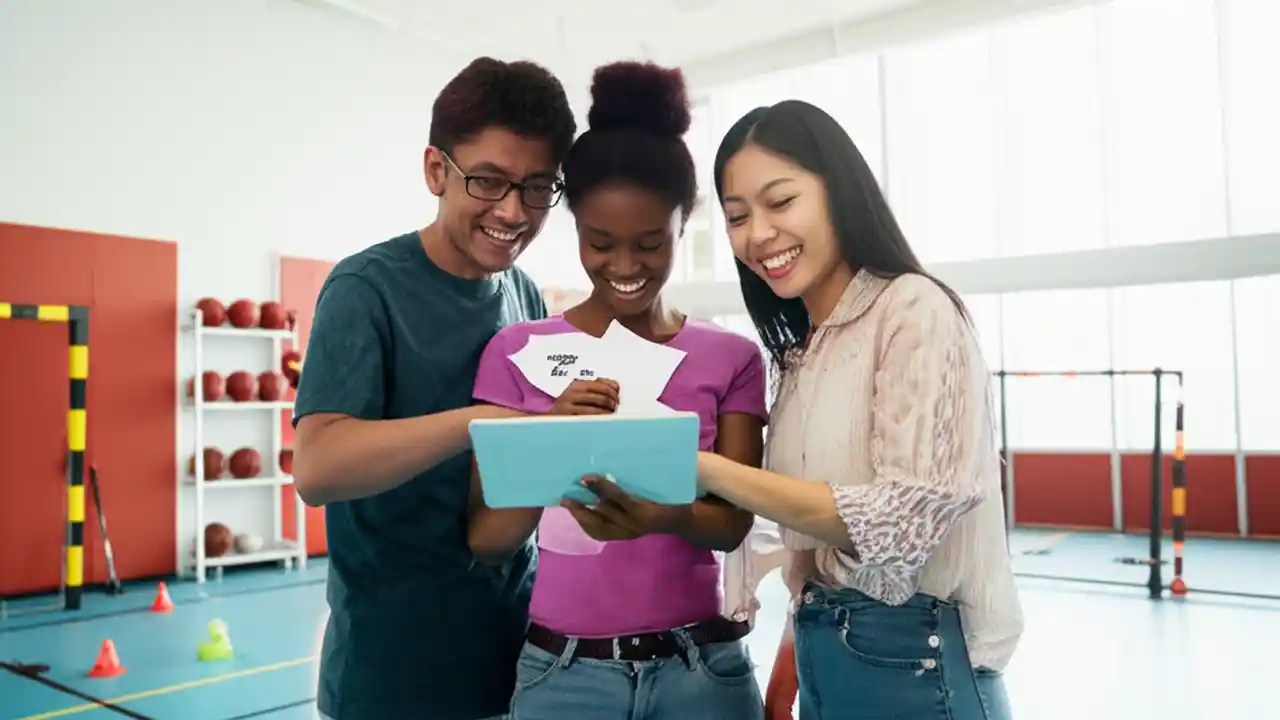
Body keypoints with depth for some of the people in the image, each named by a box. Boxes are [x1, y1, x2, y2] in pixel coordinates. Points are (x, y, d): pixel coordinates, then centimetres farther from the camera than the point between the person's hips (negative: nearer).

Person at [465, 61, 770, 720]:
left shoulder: (732, 358, -2)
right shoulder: (518, 351, -4)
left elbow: (734, 523, -5)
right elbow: (486, 540, -4)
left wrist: (664, 516, -26)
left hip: (702, 666, 1)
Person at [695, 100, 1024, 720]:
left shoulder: (914, 309, -13)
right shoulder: (801, 353, 9)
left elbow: (904, 519, -22)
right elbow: (811, 544, 11)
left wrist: (698, 467, -25)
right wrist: (789, 668, 7)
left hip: (914, 662, -7)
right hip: (822, 661, 7)